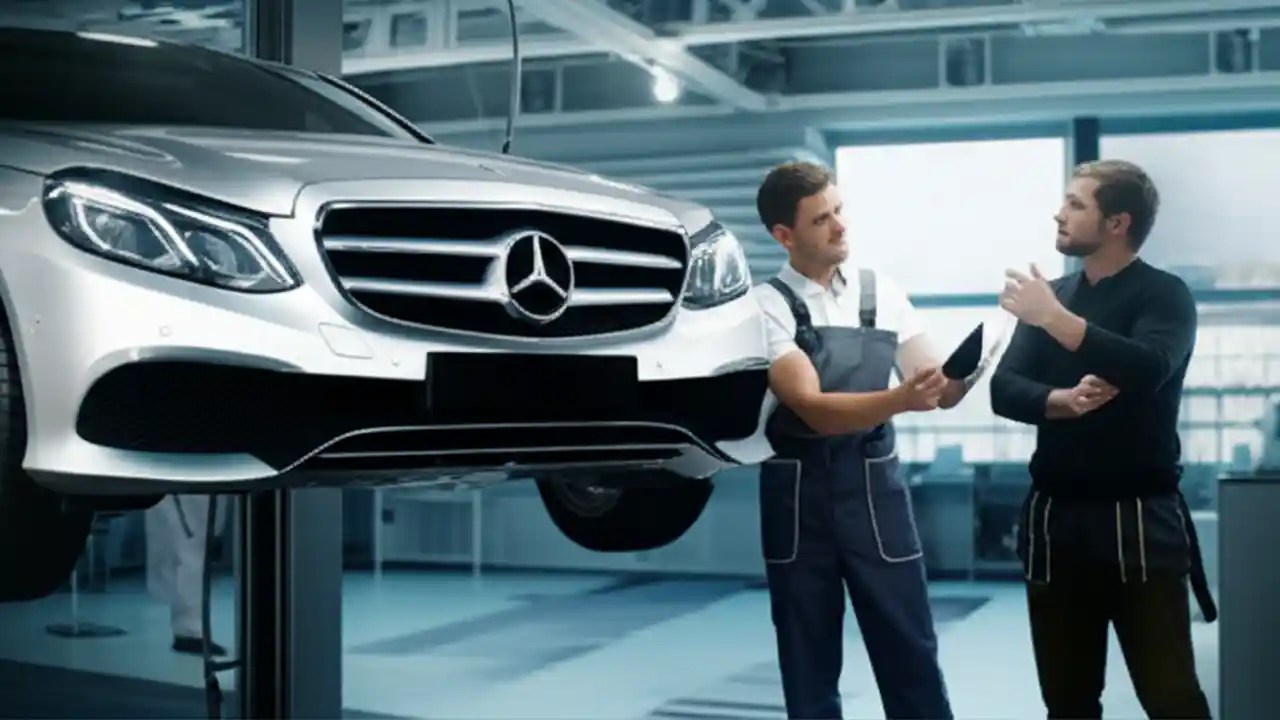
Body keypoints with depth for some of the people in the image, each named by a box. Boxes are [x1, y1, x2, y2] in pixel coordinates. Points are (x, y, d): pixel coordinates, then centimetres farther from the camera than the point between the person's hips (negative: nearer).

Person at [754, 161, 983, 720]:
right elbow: (812, 407, -17)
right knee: (808, 661, 10)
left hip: (874, 484, 2)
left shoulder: (882, 293, 5)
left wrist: (962, 374, -20)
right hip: (800, 491, -2)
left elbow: (938, 392, 3)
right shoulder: (768, 304, -6)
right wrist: (901, 399, -31)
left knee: (909, 652, 4)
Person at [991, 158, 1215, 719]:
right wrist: (1062, 400, -19)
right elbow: (1004, 389, 2)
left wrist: (1054, 318, -26)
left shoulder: (1164, 295, -3)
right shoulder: (1051, 294, 12)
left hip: (1139, 519, -5)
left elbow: (1147, 368, -23)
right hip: (1056, 518, 5)